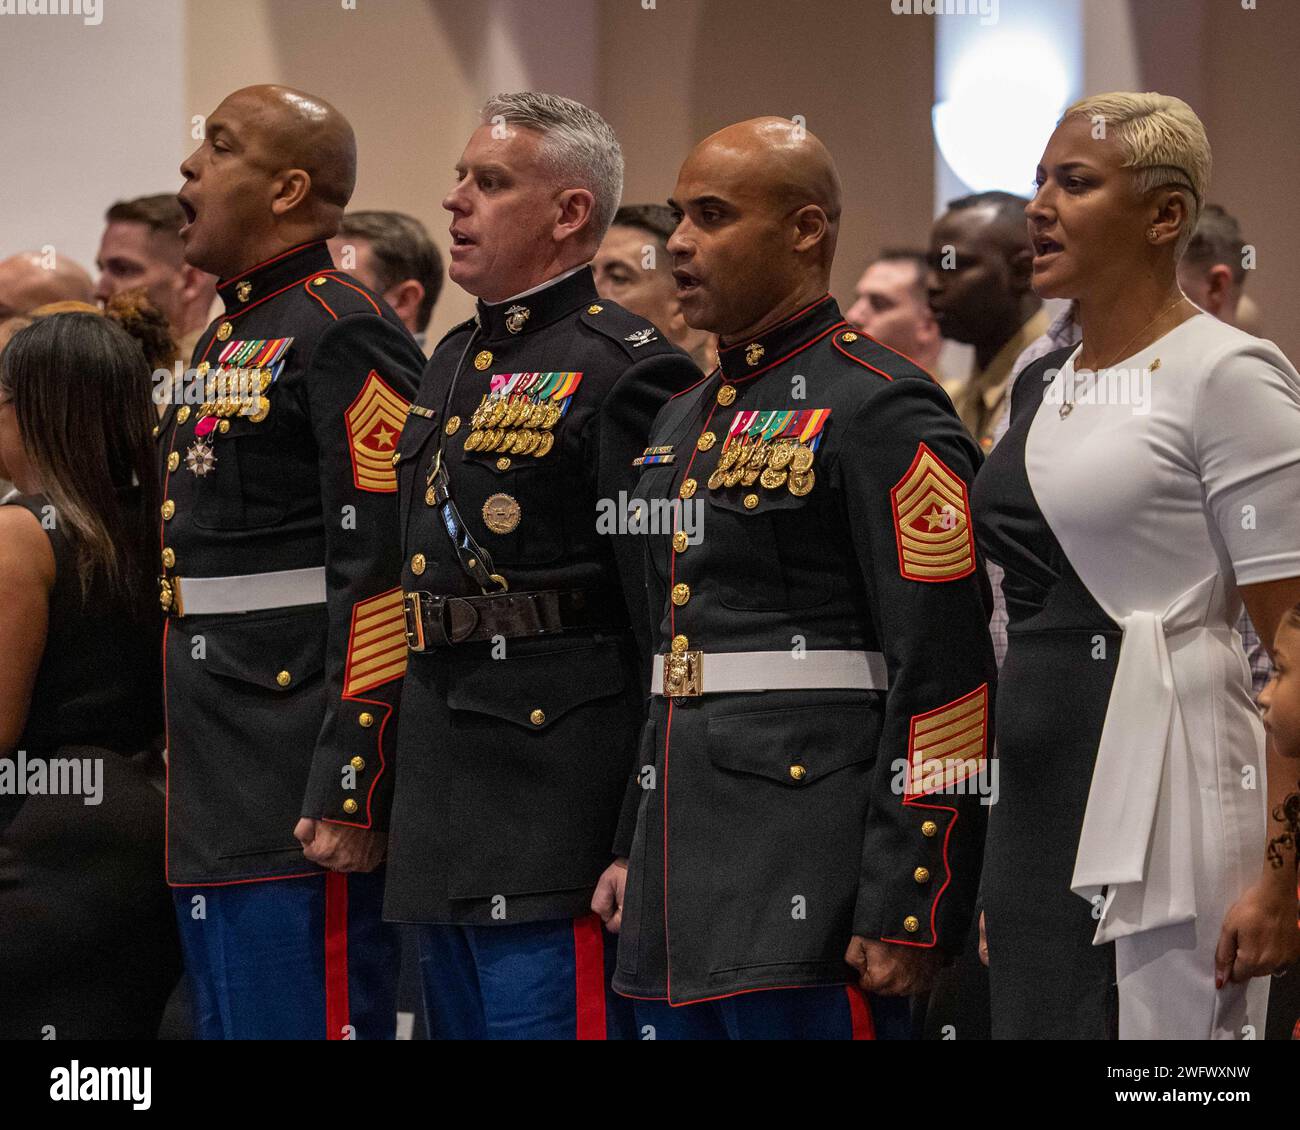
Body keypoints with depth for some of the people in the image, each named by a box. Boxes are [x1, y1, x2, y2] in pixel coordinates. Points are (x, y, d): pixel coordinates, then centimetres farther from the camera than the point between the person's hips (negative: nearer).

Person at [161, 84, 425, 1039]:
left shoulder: (348, 337, -12)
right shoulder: (224, 345, 19)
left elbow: (383, 582, -18)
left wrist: (349, 797, -23)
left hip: (300, 806, -10)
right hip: (215, 803, 10)